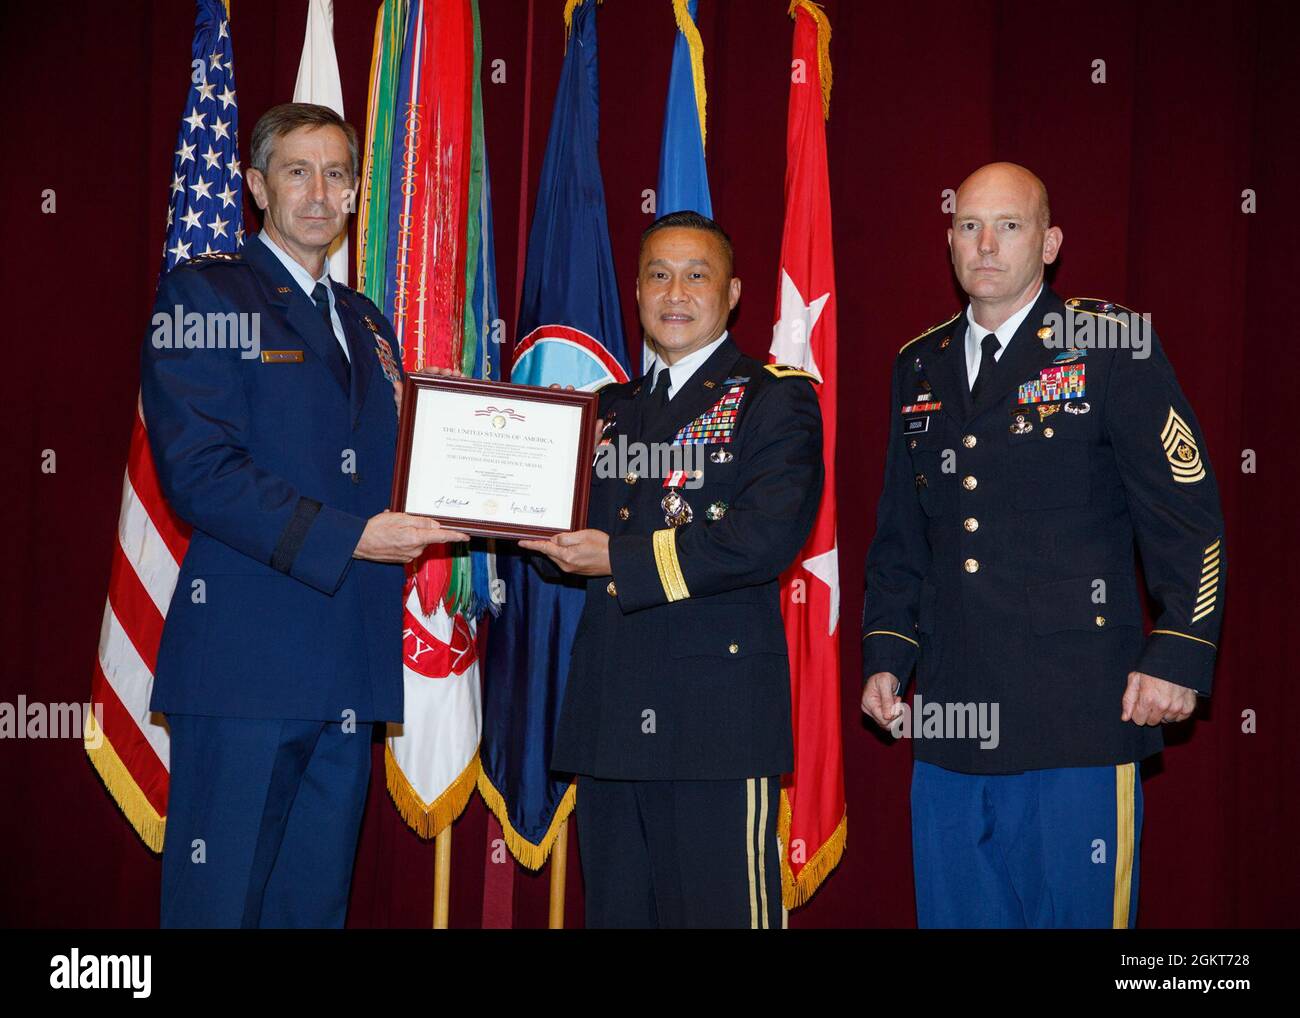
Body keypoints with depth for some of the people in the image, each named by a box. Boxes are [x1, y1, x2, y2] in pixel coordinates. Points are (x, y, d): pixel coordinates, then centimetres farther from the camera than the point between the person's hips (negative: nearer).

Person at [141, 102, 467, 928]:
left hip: (350, 664, 7)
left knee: (317, 899, 11)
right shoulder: (201, 294, -1)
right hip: (246, 655, -6)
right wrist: (347, 537, -17)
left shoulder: (368, 324, 21)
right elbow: (198, 471, -13)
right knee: (218, 899, -3)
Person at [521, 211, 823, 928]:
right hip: (608, 712, 6)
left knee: (720, 908, -4)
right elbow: (583, 527, 17)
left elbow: (768, 534, -15)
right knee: (615, 907, 12)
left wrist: (621, 560, -16)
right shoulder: (612, 407, 20)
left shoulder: (775, 398, -1)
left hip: (717, 709, -6)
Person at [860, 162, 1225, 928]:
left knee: (1077, 913, 0)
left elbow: (1188, 513, -5)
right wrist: (886, 657, 12)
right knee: (955, 910, 11)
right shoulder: (921, 367, 14)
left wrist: (1179, 657, -10)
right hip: (949, 726, 5)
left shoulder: (1111, 345, -3)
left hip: (1078, 722, -5)